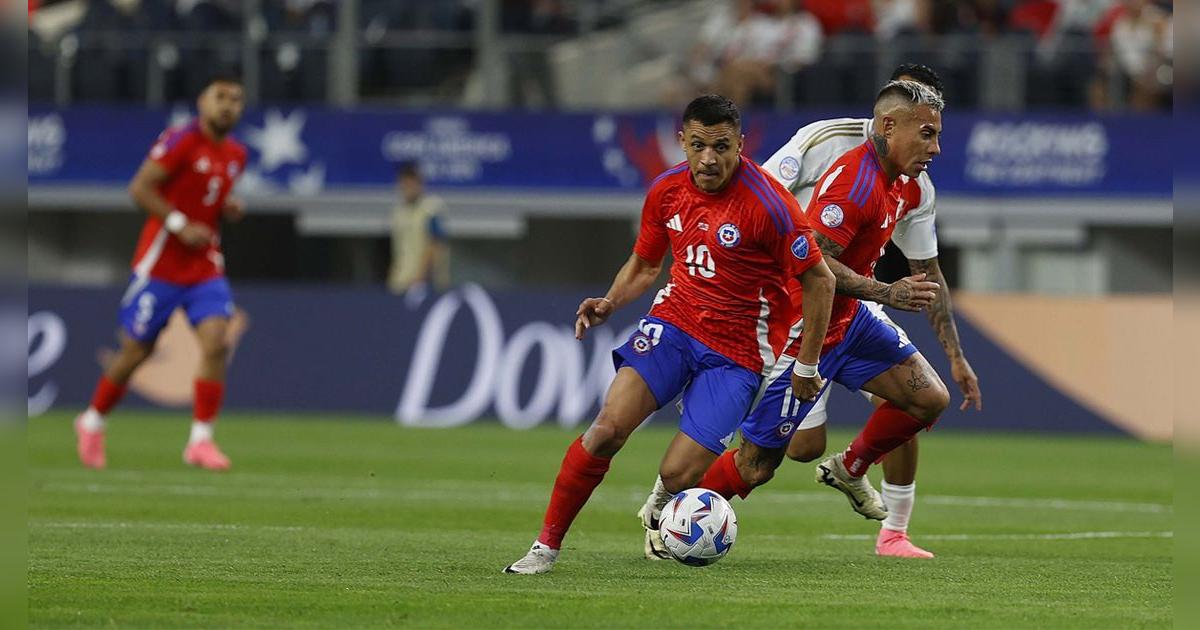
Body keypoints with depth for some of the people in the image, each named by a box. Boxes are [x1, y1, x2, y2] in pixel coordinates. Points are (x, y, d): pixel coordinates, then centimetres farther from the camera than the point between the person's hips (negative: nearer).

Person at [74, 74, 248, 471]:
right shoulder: (181, 141, -12)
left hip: (206, 267, 5)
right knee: (135, 352, 4)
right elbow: (139, 188, -16)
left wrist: (229, 209, 3)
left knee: (216, 342, -16)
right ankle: (92, 423, 27)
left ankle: (201, 441, -12)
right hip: (161, 264, -5)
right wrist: (181, 225, -22)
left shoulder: (236, 155, 9)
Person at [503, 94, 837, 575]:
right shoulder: (667, 191, 1)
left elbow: (819, 282, -8)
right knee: (608, 427, -20)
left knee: (677, 477, -15)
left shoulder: (766, 204, -16)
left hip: (737, 350, -4)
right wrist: (609, 304, -1)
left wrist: (806, 367, -3)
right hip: (673, 322, 4)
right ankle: (546, 546, -9)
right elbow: (644, 265, 19)